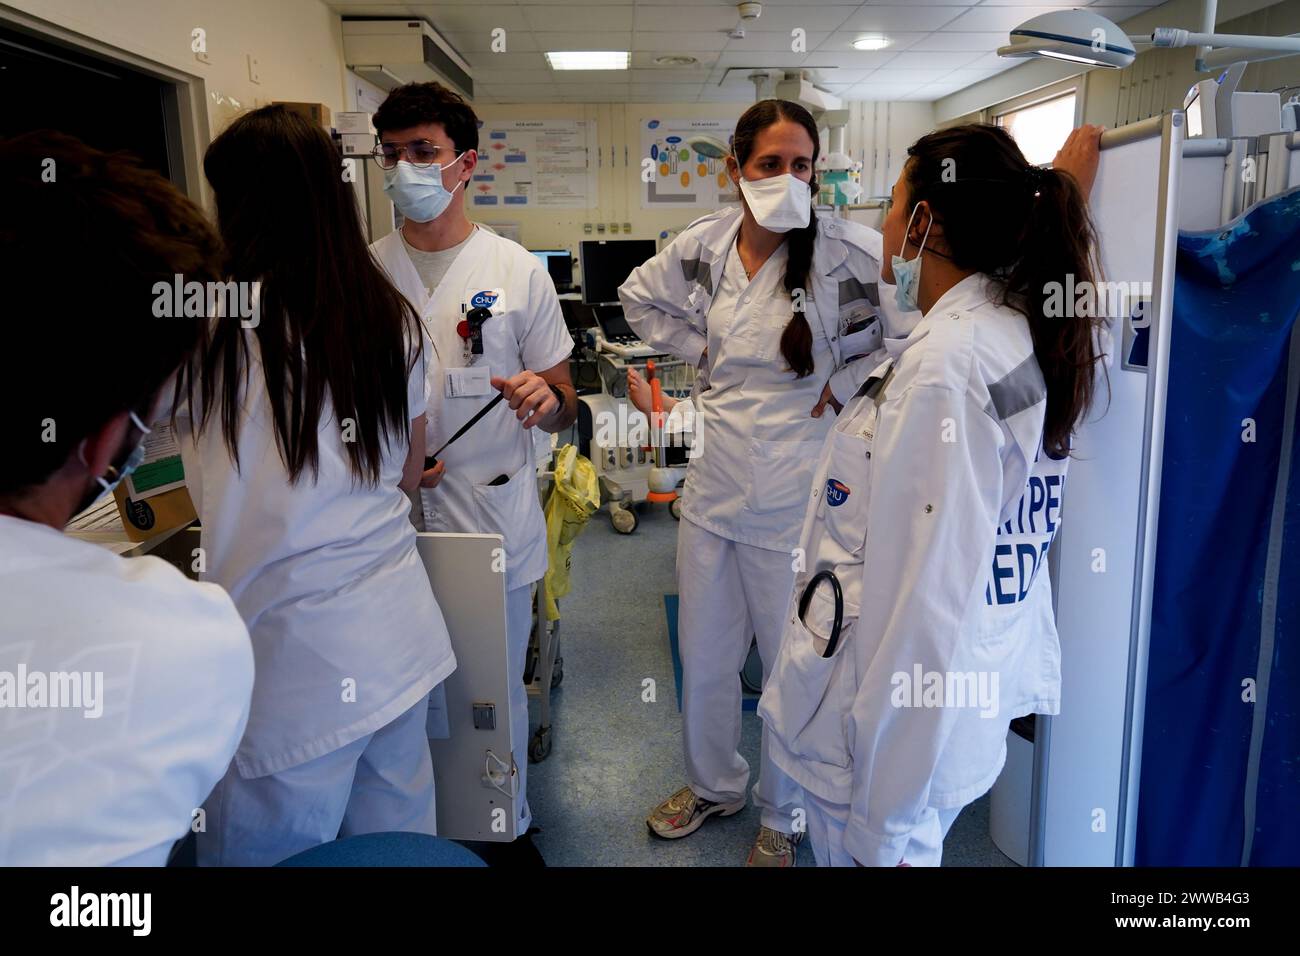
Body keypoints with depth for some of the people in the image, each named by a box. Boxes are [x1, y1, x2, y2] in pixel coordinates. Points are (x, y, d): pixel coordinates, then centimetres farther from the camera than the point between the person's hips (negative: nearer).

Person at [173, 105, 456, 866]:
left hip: (297, 662, -6)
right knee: (398, 842, 21)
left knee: (271, 850, 14)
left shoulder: (211, 329, -14)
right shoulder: (392, 319, 2)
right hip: (402, 638, 6)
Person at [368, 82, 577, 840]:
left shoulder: (516, 269, -1)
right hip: (394, 519, 2)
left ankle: (508, 827, 36)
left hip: (496, 515, -1)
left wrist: (545, 399, -22)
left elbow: (563, 410, 1)